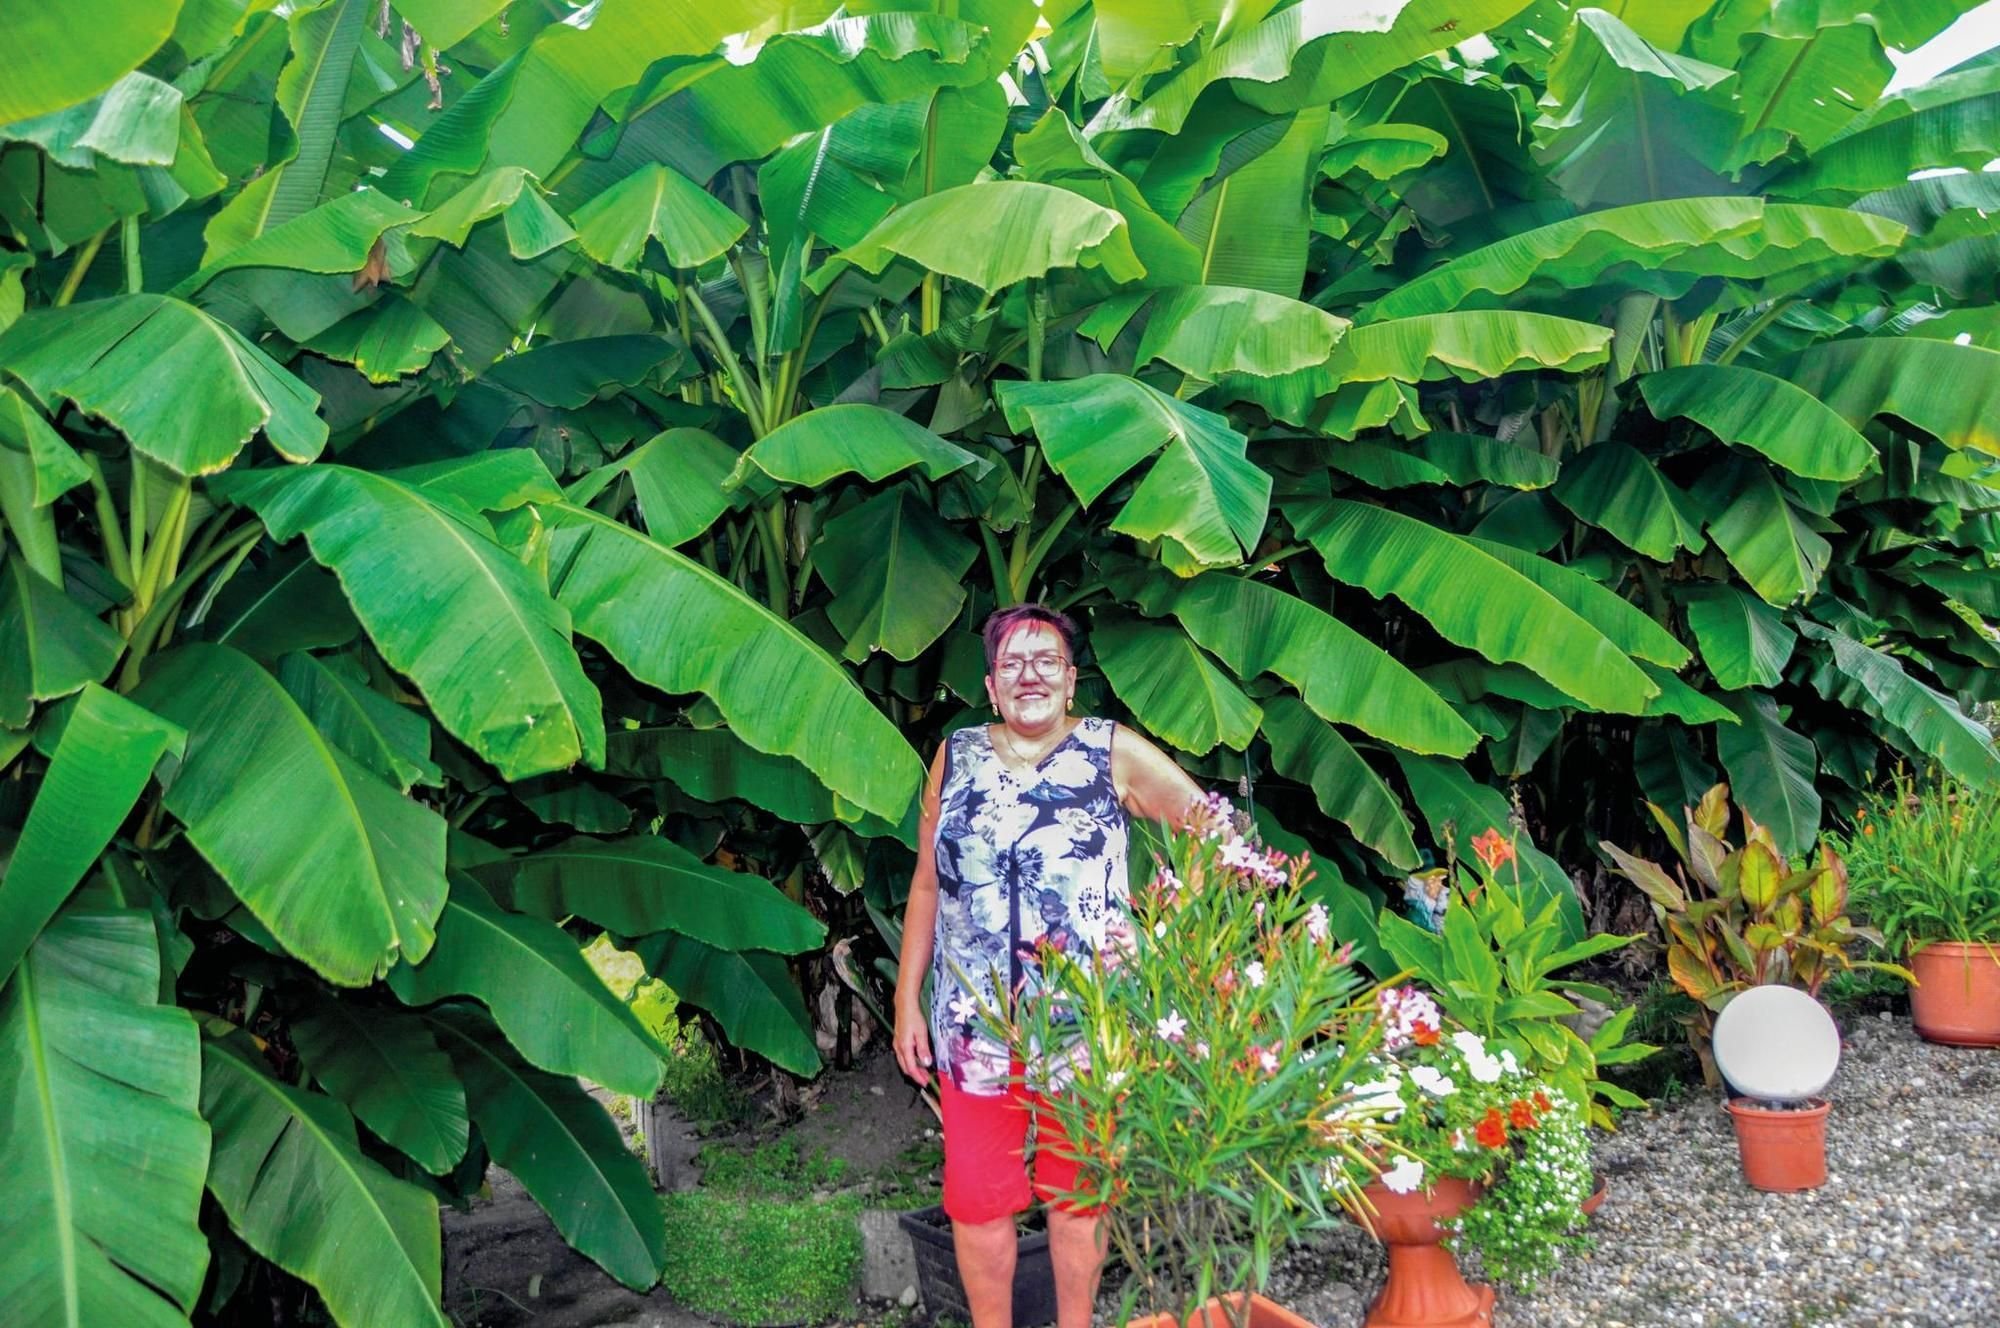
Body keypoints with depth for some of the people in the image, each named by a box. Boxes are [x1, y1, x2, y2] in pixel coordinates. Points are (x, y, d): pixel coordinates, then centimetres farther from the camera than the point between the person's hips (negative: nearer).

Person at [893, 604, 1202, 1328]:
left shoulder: (1112, 753, -3)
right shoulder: (956, 757, 4)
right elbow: (927, 884, 9)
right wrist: (907, 1002, 7)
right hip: (977, 1023, 2)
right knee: (977, 1199, 10)